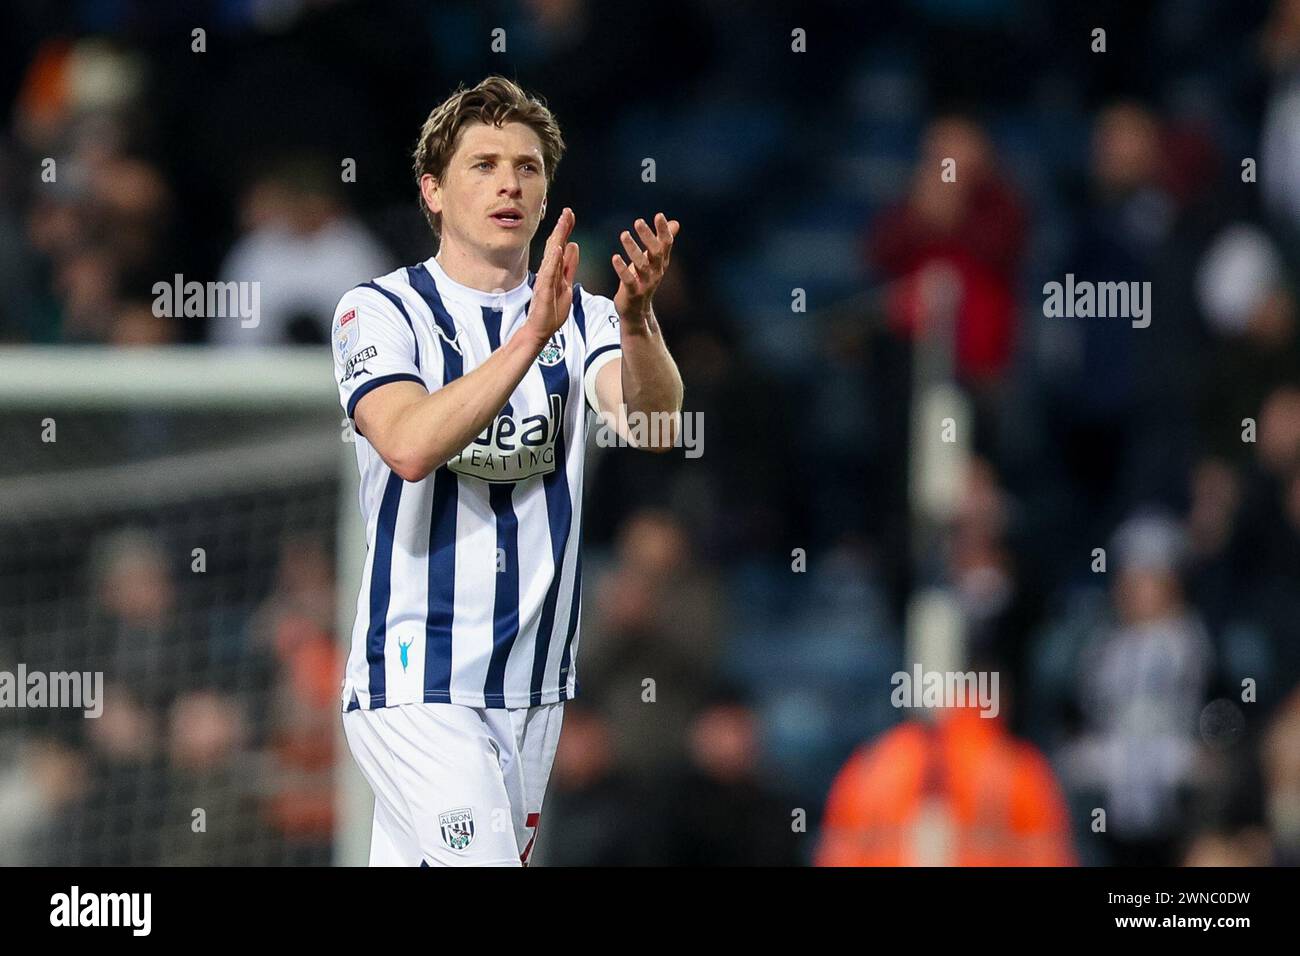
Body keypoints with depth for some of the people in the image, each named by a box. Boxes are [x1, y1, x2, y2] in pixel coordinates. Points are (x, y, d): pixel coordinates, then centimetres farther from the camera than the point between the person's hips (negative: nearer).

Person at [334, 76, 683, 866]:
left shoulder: (580, 316, 8)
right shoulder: (381, 312, -4)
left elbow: (654, 428, -11)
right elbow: (409, 445, -23)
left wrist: (636, 319, -31)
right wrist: (532, 334, -32)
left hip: (536, 688, 5)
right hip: (416, 685, -5)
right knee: (482, 860, -21)